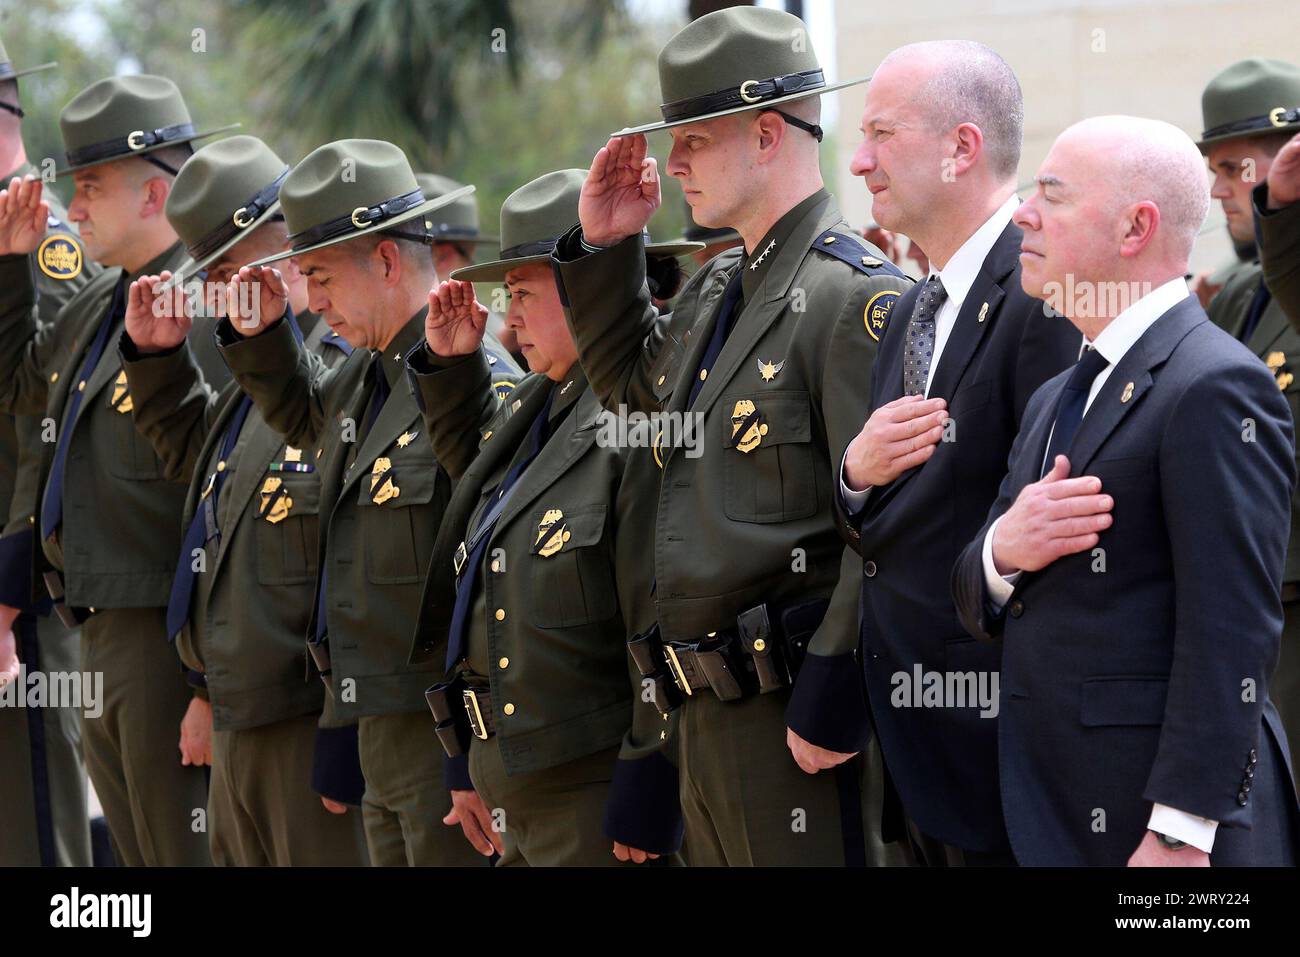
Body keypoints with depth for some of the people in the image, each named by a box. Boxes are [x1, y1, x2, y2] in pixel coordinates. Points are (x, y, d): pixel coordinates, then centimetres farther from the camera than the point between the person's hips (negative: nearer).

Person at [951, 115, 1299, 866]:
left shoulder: (1216, 387, -12)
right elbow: (977, 603, 17)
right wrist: (1001, 551, -6)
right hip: (1049, 820, 8)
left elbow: (1230, 636, -18)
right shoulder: (1057, 400, 18)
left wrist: (1179, 834, -23)